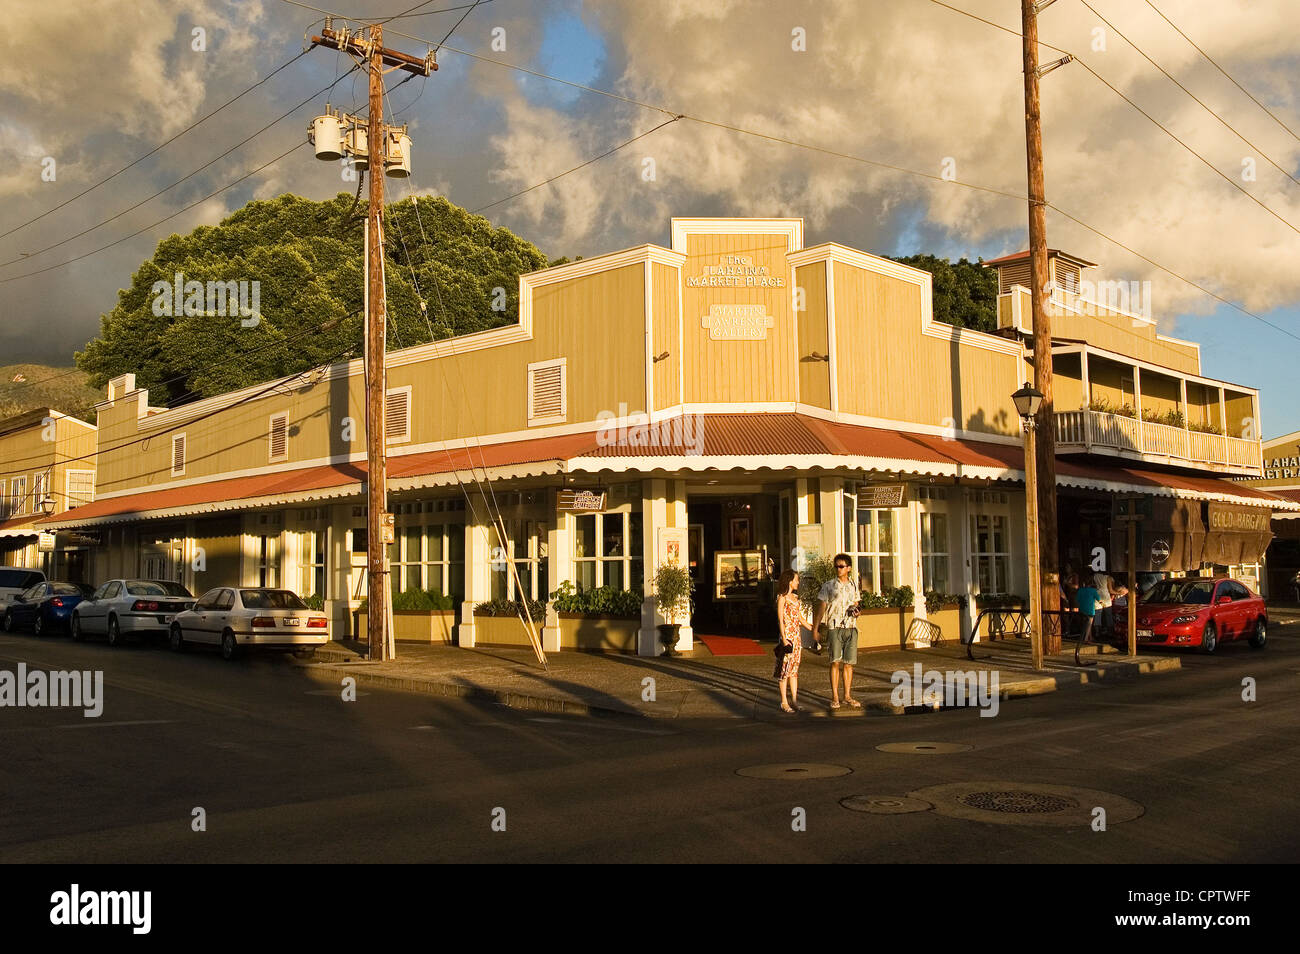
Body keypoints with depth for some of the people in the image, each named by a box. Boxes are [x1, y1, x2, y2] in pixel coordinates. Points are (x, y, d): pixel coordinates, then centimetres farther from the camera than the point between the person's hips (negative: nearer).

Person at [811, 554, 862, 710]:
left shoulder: (854, 586, 13)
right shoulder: (828, 586, 2)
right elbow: (821, 608, 3)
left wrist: (855, 611, -2)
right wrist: (816, 629, -1)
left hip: (851, 627, 3)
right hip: (835, 627, -3)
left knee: (849, 663, 5)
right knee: (836, 662, -8)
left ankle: (848, 696, 13)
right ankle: (835, 698, -3)